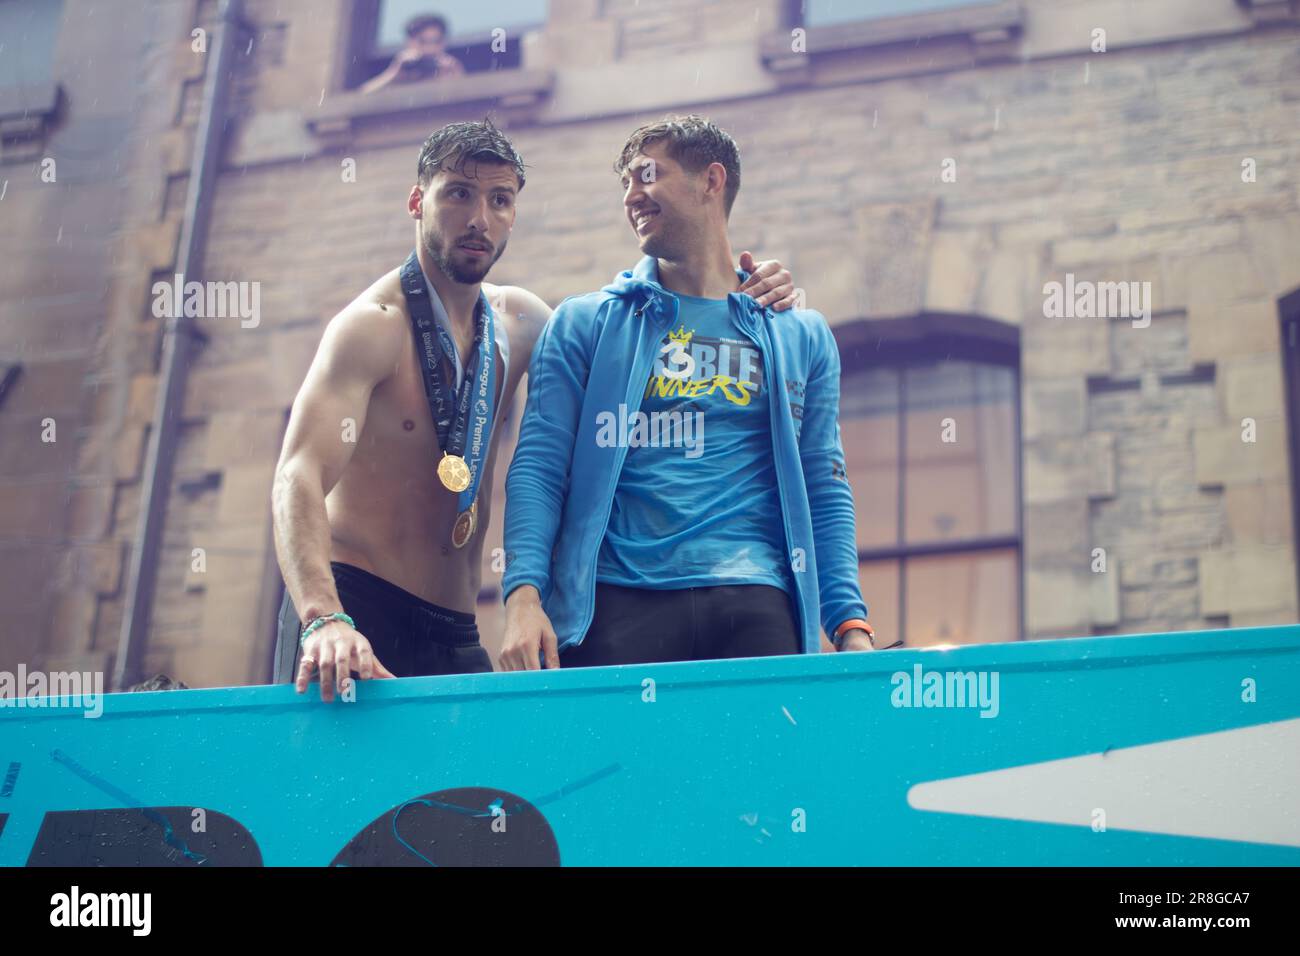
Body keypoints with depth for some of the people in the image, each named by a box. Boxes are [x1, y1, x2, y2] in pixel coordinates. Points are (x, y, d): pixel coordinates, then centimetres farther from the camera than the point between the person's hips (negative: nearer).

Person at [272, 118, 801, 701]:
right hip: (354, 610, -6)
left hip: (456, 631, 7)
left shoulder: (518, 322, 11)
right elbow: (300, 477, -22)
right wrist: (324, 620, -40)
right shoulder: (374, 326, -10)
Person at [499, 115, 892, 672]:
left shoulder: (801, 337, 16)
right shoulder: (583, 325, 14)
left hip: (756, 604, 1)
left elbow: (825, 490, 13)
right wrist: (523, 594, -11)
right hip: (615, 600, 0)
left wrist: (850, 625, 1)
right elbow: (538, 467, 4)